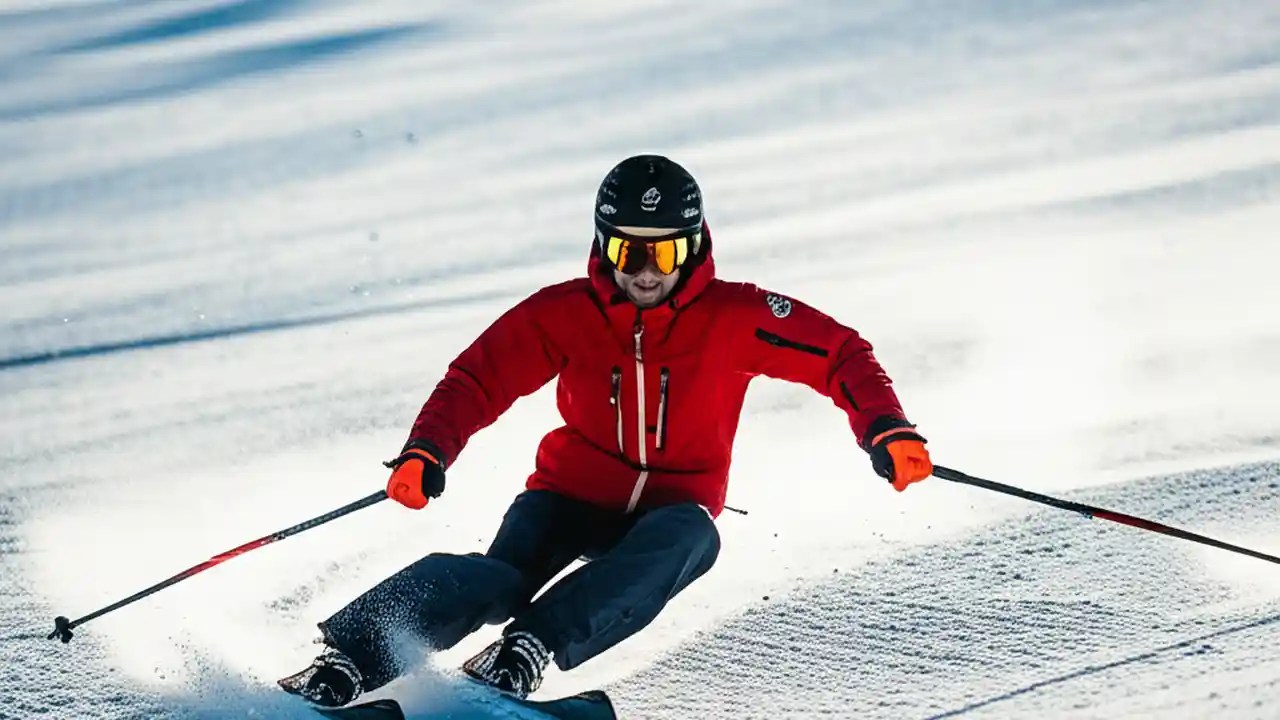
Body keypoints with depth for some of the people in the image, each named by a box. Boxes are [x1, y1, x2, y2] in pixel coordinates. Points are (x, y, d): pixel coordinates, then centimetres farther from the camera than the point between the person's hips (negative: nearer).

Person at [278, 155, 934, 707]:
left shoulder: (732, 317, -11)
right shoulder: (565, 314, -8)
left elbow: (840, 355, -8)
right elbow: (478, 378, -5)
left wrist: (886, 432, -25)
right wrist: (425, 453, -22)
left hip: (673, 512, 0)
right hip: (572, 495, 0)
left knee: (684, 539, -38)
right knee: (503, 576, -31)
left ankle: (530, 648, -47)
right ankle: (349, 660, -39)